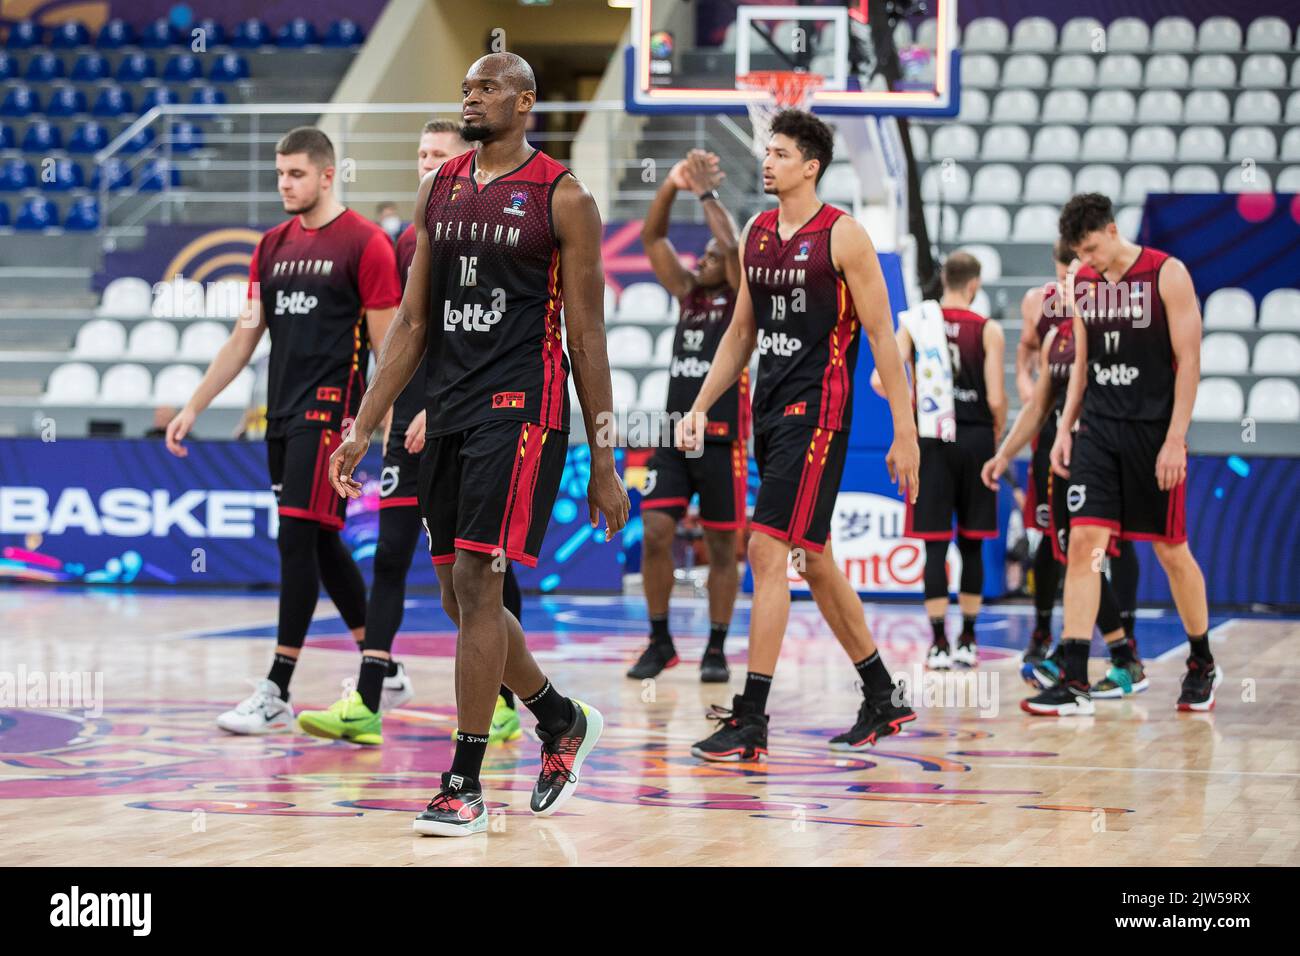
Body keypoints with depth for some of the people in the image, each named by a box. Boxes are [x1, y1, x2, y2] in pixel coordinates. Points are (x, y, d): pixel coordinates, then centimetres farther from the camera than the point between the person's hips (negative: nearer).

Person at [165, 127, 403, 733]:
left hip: (329, 411, -8)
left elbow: (387, 343, -8)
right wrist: (193, 407, 12)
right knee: (322, 544, 13)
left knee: (298, 539, -13)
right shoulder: (273, 246, 14)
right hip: (283, 412, 8)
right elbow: (243, 338, 17)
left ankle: (277, 693, -13)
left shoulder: (365, 243, -7)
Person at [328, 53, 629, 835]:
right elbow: (412, 322, 15)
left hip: (521, 410, -7)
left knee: (476, 581, -13)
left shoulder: (562, 198, -4)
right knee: (460, 597, 9)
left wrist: (604, 464, -5)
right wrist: (363, 430, 8)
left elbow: (587, 337, -4)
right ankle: (563, 723, 32)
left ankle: (466, 785, -7)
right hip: (448, 409, 7)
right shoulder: (440, 190, 12)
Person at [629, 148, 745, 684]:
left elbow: (733, 245, -20)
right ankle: (660, 642, 7)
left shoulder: (741, 299, -2)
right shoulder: (688, 293, 12)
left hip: (722, 440, -4)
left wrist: (707, 194, -16)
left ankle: (716, 650, 11)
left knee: (722, 547, 2)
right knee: (655, 534, -5)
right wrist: (672, 187, -8)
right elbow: (651, 239, 5)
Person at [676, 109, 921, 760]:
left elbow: (882, 338, -9)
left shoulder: (843, 236, -10)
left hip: (817, 412, -8)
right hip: (770, 408, 8)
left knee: (768, 550, -14)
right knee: (813, 560, 13)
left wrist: (904, 434, -12)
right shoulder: (756, 234, 11)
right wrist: (700, 408, 13)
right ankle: (882, 701, 25)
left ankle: (751, 720, -13)